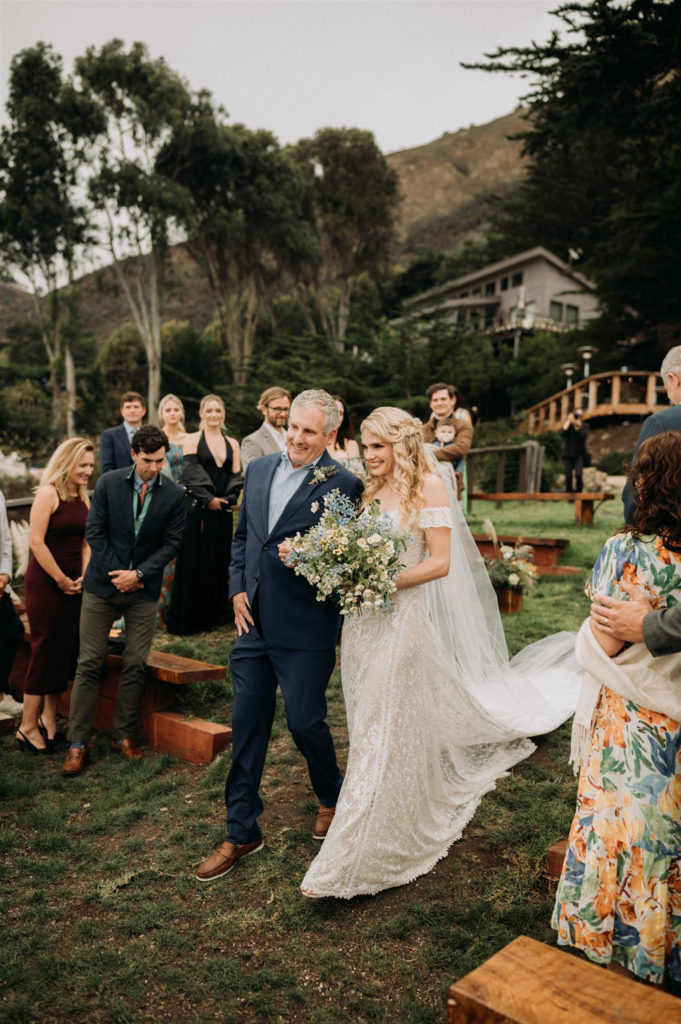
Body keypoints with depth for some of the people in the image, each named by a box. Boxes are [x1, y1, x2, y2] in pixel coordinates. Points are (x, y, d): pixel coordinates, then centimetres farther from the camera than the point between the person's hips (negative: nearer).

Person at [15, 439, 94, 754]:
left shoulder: (84, 499, 11)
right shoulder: (48, 494, -11)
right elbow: (36, 542, -17)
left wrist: (83, 577, 0)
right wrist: (61, 580, -14)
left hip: (73, 586, 7)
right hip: (45, 584, -7)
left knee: (65, 653, 11)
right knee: (45, 653, -1)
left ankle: (49, 719, 26)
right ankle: (27, 726, 12)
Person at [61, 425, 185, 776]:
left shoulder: (174, 494, -4)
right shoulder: (108, 483, -3)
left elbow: (172, 543, -2)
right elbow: (94, 531, -2)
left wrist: (138, 574, -11)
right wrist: (117, 573, -8)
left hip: (143, 589, 1)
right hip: (102, 584, 0)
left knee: (135, 665, 3)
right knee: (89, 664, 0)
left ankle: (123, 736, 18)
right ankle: (78, 744, 7)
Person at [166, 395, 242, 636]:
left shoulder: (232, 444, 13)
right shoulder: (192, 439, 3)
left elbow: (236, 476, 7)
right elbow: (191, 472, -7)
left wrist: (226, 499, -9)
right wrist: (208, 499, -16)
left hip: (222, 510, 4)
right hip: (198, 508, -4)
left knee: (219, 561, 7)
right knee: (194, 560, -1)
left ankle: (213, 614, 18)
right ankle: (188, 618, 7)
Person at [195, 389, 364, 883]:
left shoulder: (344, 484, -11)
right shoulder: (259, 469, 8)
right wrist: (237, 589, 6)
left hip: (306, 629, -5)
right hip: (254, 622, 6)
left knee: (305, 722, 8)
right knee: (248, 725, 12)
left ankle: (332, 797, 40)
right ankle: (241, 833, 28)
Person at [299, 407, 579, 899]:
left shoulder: (428, 486, -8)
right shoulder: (370, 488, 10)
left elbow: (440, 563, -12)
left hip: (400, 618, -6)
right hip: (362, 620, 7)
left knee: (383, 731, -1)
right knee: (372, 723, 16)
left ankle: (352, 859, 9)